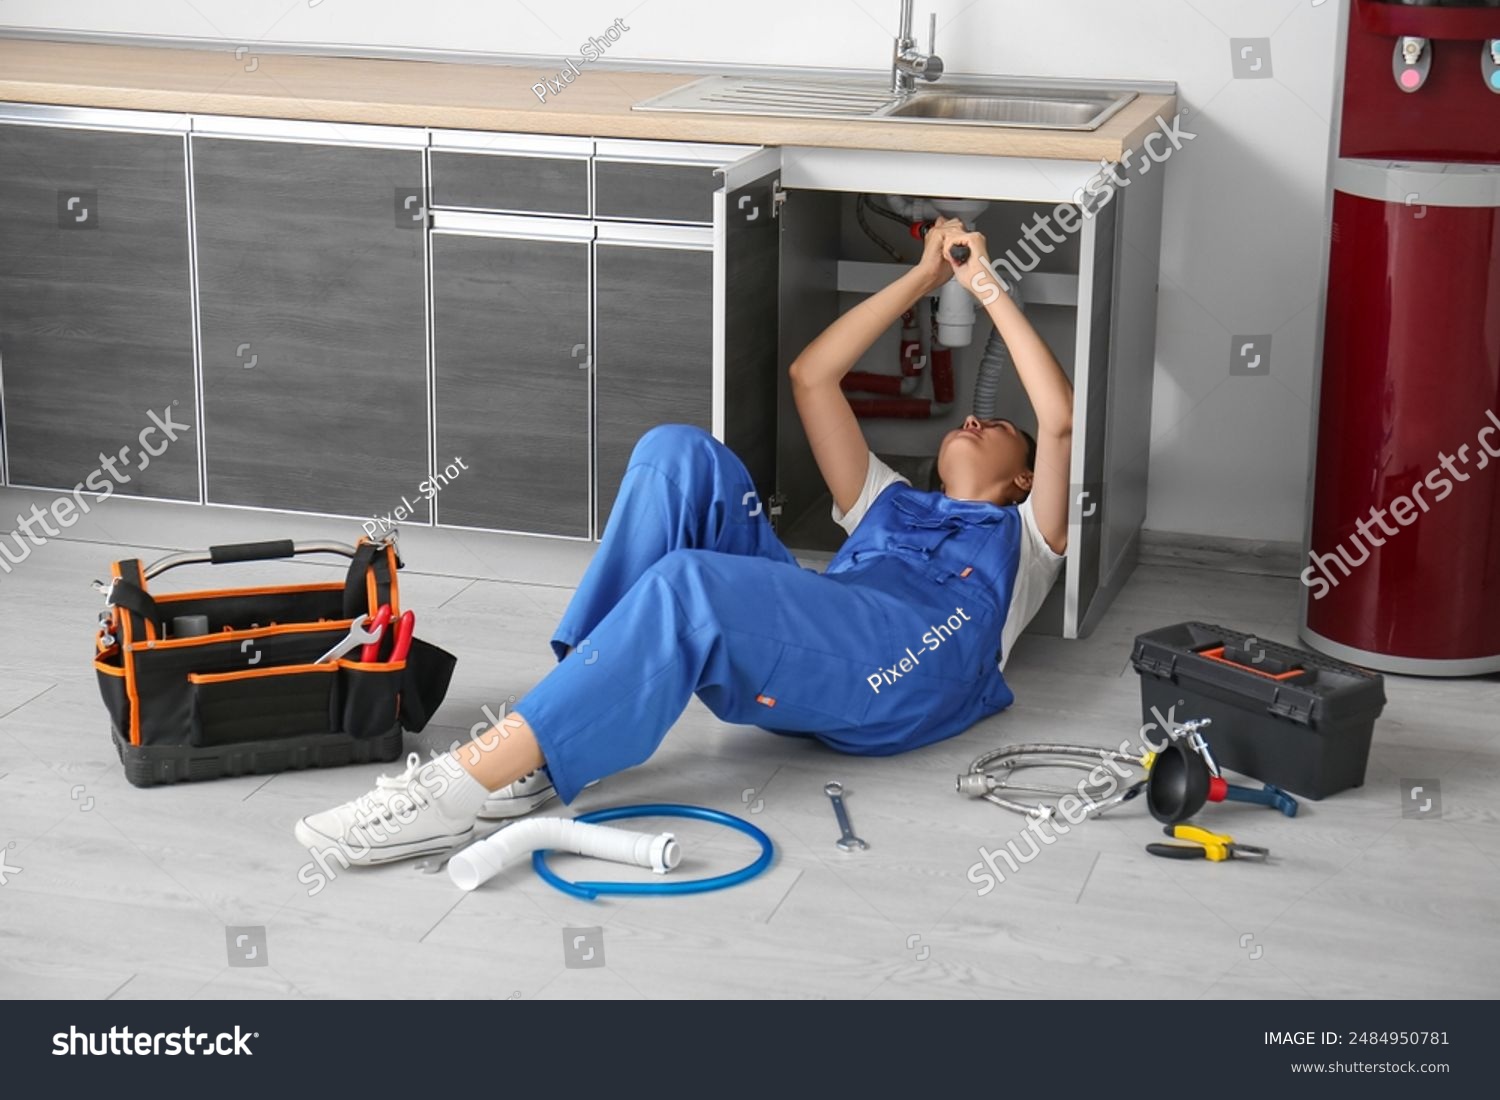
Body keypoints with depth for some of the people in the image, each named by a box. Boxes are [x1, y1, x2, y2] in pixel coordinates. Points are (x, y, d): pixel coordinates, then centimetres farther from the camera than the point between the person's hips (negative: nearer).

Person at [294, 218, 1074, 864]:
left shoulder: (1021, 537, 33)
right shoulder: (891, 506, 45)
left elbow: (1059, 420, 13)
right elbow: (810, 377, 38)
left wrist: (984, 284, 19)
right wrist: (923, 279, 39)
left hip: (911, 666, -5)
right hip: (795, 669, 5)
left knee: (690, 587, -33)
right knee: (677, 454, -17)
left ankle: (468, 781, -42)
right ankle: (543, 739, -28)